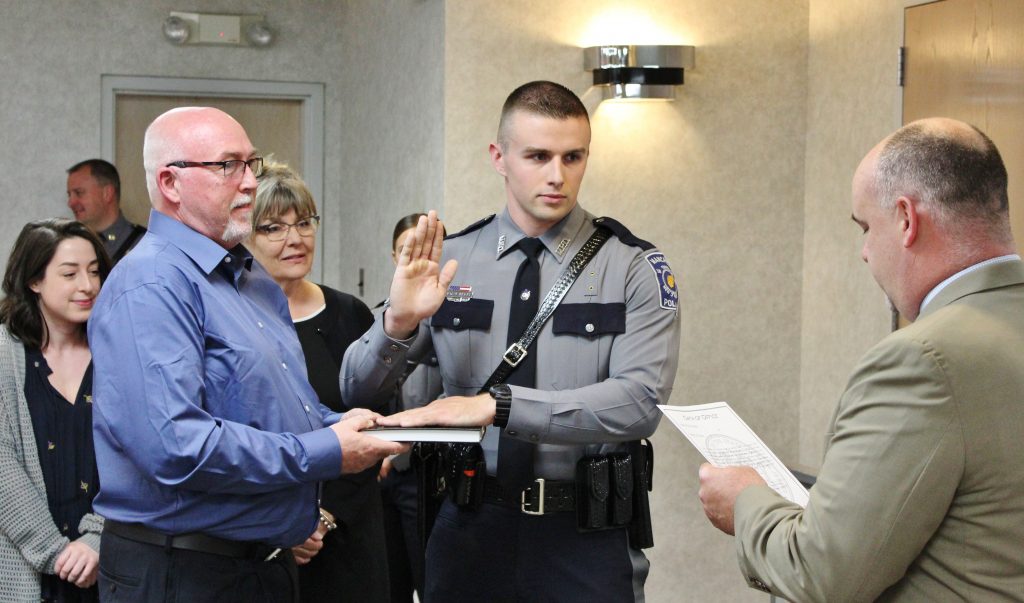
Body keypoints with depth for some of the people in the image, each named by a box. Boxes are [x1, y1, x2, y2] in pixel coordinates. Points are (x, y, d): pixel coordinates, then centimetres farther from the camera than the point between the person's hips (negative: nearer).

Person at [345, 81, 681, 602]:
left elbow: (639, 402, -20)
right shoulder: (449, 260, 1)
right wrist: (399, 321, -18)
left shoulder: (636, 269, -6)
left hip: (587, 537, -2)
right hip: (469, 526, 2)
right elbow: (358, 391, 2)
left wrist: (498, 405, -27)